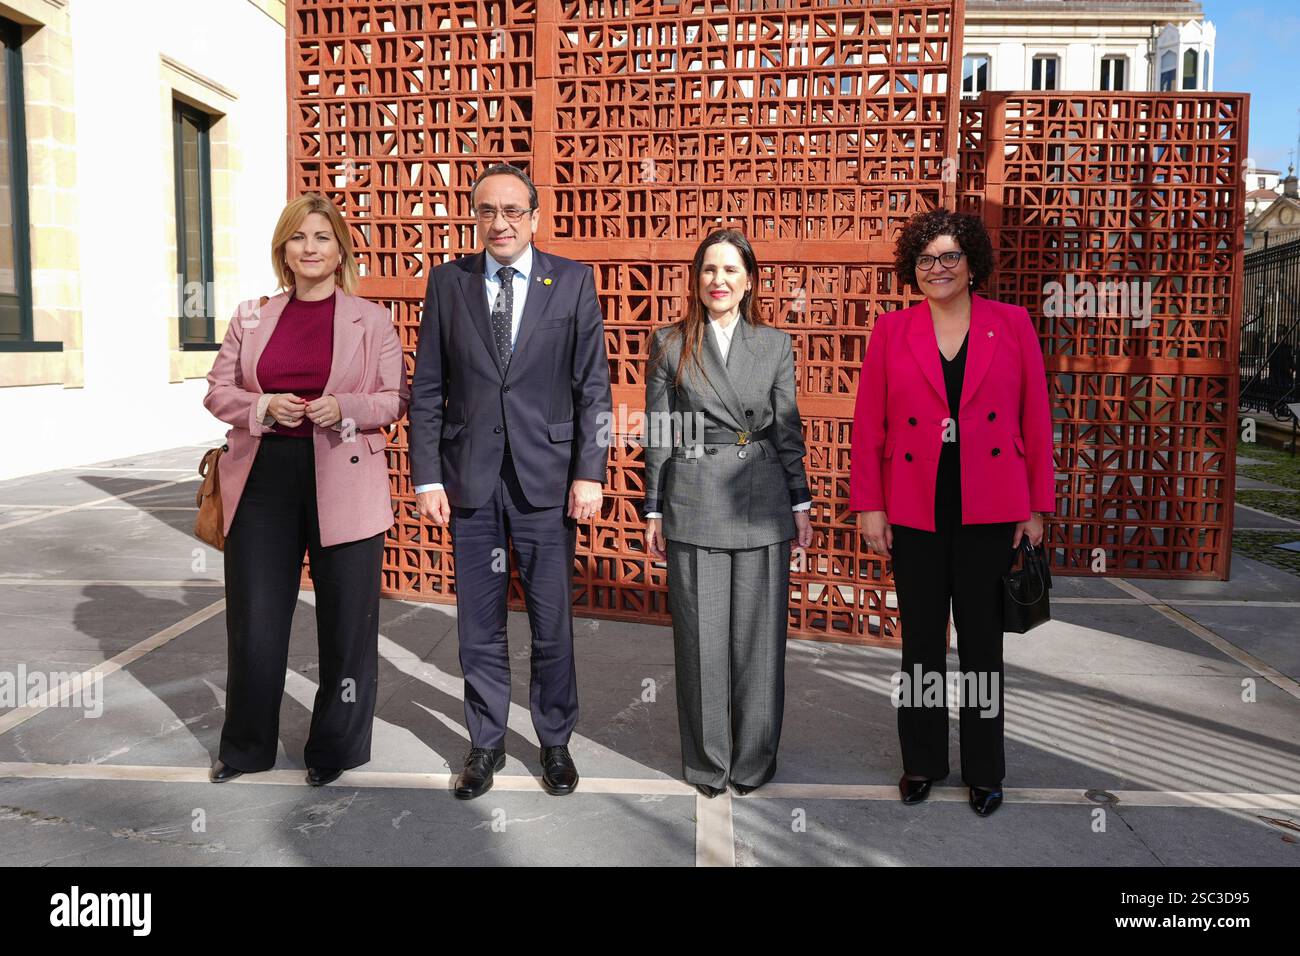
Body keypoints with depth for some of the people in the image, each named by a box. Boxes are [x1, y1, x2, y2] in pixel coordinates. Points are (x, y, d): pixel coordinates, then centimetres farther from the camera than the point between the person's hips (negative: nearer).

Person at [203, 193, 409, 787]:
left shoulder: (371, 320, 3)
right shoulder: (252, 318, 11)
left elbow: (395, 397, 2)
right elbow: (218, 391, 10)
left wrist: (343, 409, -16)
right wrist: (264, 407, -10)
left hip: (343, 480, -2)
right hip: (264, 477, 3)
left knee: (345, 619, 6)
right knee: (254, 618, 8)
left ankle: (335, 747, 24)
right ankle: (247, 745, 28)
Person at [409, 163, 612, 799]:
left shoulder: (573, 281, 1)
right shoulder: (448, 282, 5)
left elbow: (593, 385, 0)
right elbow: (426, 389, 5)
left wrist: (590, 473, -7)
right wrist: (426, 477, -1)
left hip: (547, 477, -1)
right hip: (469, 480, 2)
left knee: (552, 622, 8)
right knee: (479, 624, 10)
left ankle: (555, 742, 26)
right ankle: (486, 743, 27)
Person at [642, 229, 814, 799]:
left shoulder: (774, 345, 7)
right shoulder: (669, 345, 4)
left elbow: (788, 431, 8)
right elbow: (657, 434, 4)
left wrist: (800, 504, 6)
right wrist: (653, 512, 3)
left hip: (762, 505, 1)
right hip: (693, 505, -1)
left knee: (759, 635, 7)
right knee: (701, 637, 5)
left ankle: (754, 758, 24)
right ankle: (707, 761, 22)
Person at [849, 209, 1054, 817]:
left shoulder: (1012, 324, 3)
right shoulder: (891, 330, 3)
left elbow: (1036, 418, 3)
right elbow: (868, 424, 1)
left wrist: (1036, 507, 0)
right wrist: (869, 505, -4)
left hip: (989, 514, 0)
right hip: (914, 513, 1)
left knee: (982, 641, 9)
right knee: (920, 640, 12)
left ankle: (984, 771, 26)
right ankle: (922, 762, 28)